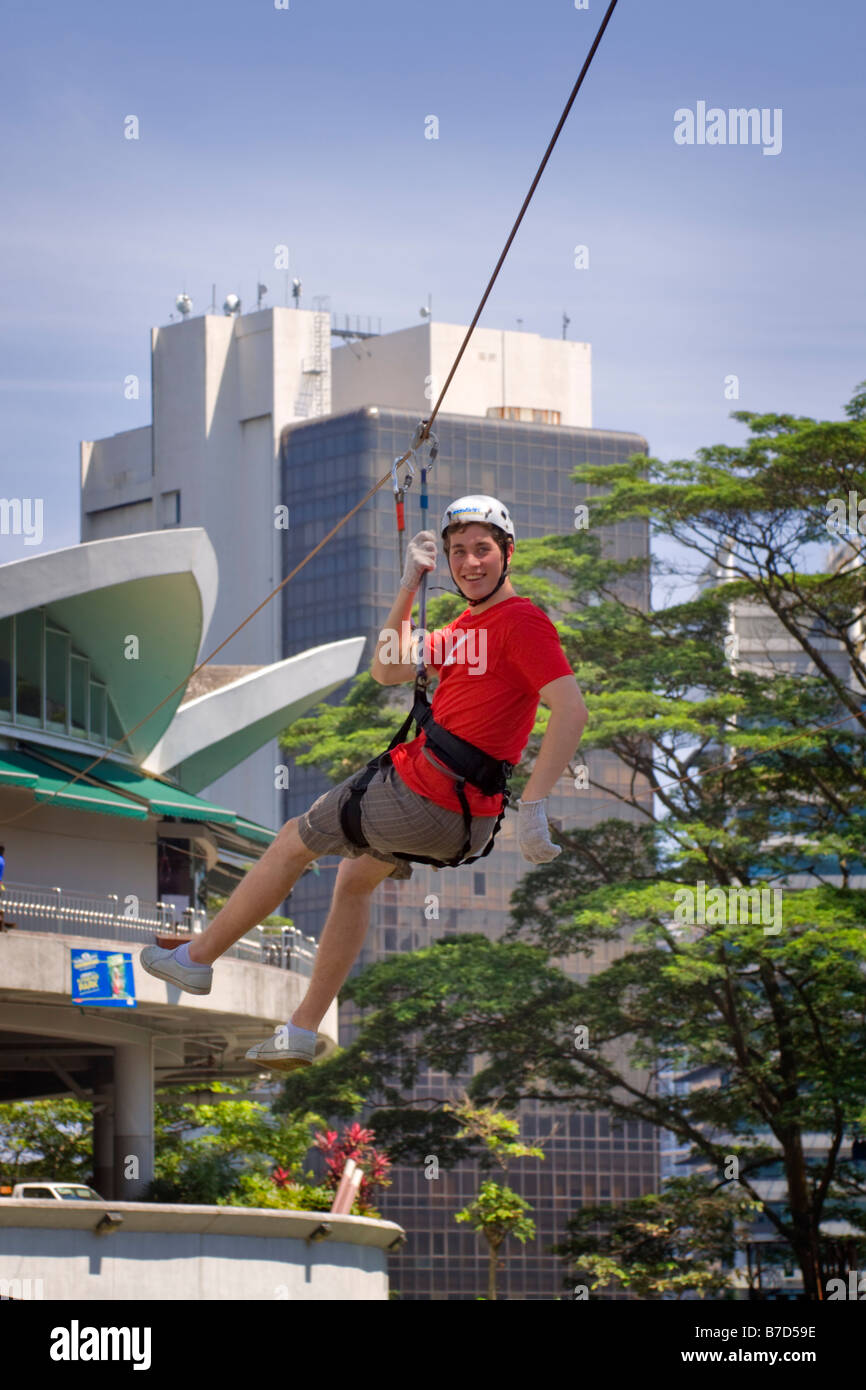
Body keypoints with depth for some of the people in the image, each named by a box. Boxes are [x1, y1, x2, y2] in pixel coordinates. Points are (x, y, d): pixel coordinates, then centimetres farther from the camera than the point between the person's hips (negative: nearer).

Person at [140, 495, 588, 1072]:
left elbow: (573, 709, -27)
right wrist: (411, 581, 9)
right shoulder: (468, 624, 13)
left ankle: (197, 958, 29)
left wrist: (533, 808, -32)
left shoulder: (522, 622, -16)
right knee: (356, 878, 32)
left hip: (424, 799, -9)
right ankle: (302, 1032, 37)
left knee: (293, 843, 12)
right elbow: (388, 671, 17)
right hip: (464, 815, 9)